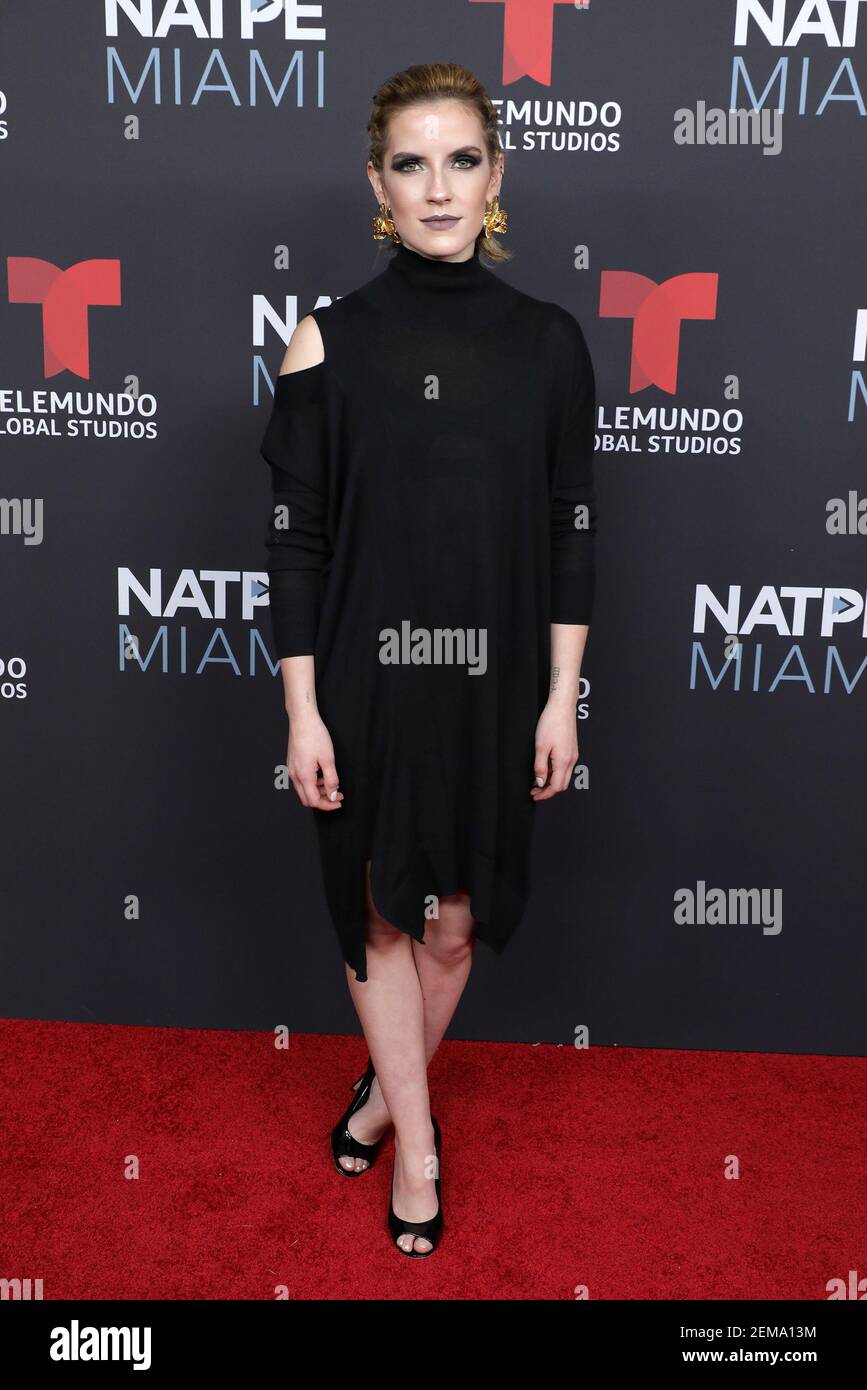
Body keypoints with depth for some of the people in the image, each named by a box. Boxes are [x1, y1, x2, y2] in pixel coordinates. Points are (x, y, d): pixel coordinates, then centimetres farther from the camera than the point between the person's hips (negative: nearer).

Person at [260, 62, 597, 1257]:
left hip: (493, 682, 1)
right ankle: (417, 1136, 33)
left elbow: (572, 529, 1)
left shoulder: (548, 342, -1)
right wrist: (302, 708, -7)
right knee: (382, 911, 12)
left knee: (455, 922, 14)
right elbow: (296, 536, -4)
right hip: (364, 678, -1)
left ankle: (388, 1092, 41)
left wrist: (561, 698, -2)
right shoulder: (328, 342, -5)